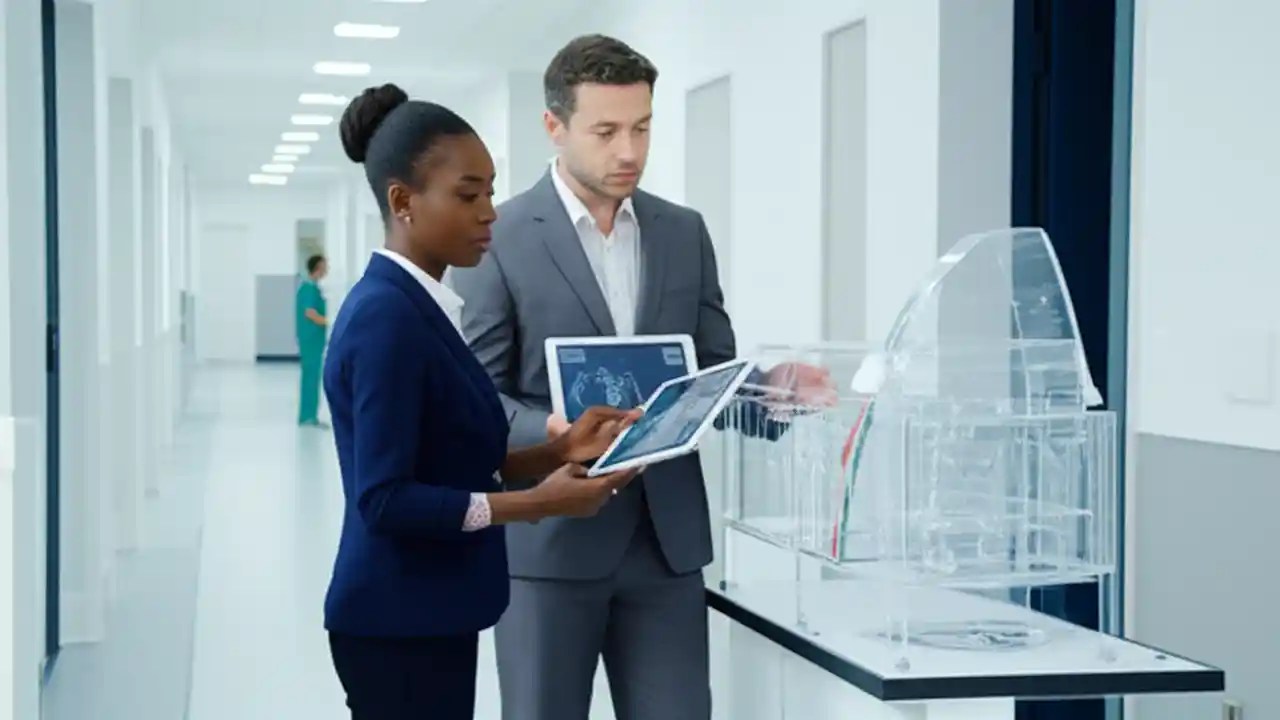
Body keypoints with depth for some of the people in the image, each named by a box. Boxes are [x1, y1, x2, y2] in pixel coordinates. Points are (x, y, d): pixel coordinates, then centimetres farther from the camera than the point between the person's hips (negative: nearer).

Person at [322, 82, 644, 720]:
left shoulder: (417, 307, 10)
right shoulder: (386, 316, -19)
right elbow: (386, 498, -23)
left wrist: (559, 451, 0)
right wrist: (538, 502, -23)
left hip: (428, 614, 9)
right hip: (398, 623, -9)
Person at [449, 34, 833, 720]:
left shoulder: (684, 232, 10)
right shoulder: (498, 238, -5)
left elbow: (713, 371, 11)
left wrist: (772, 386, -10)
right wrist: (553, 431, -26)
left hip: (666, 535, 4)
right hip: (548, 538, -4)